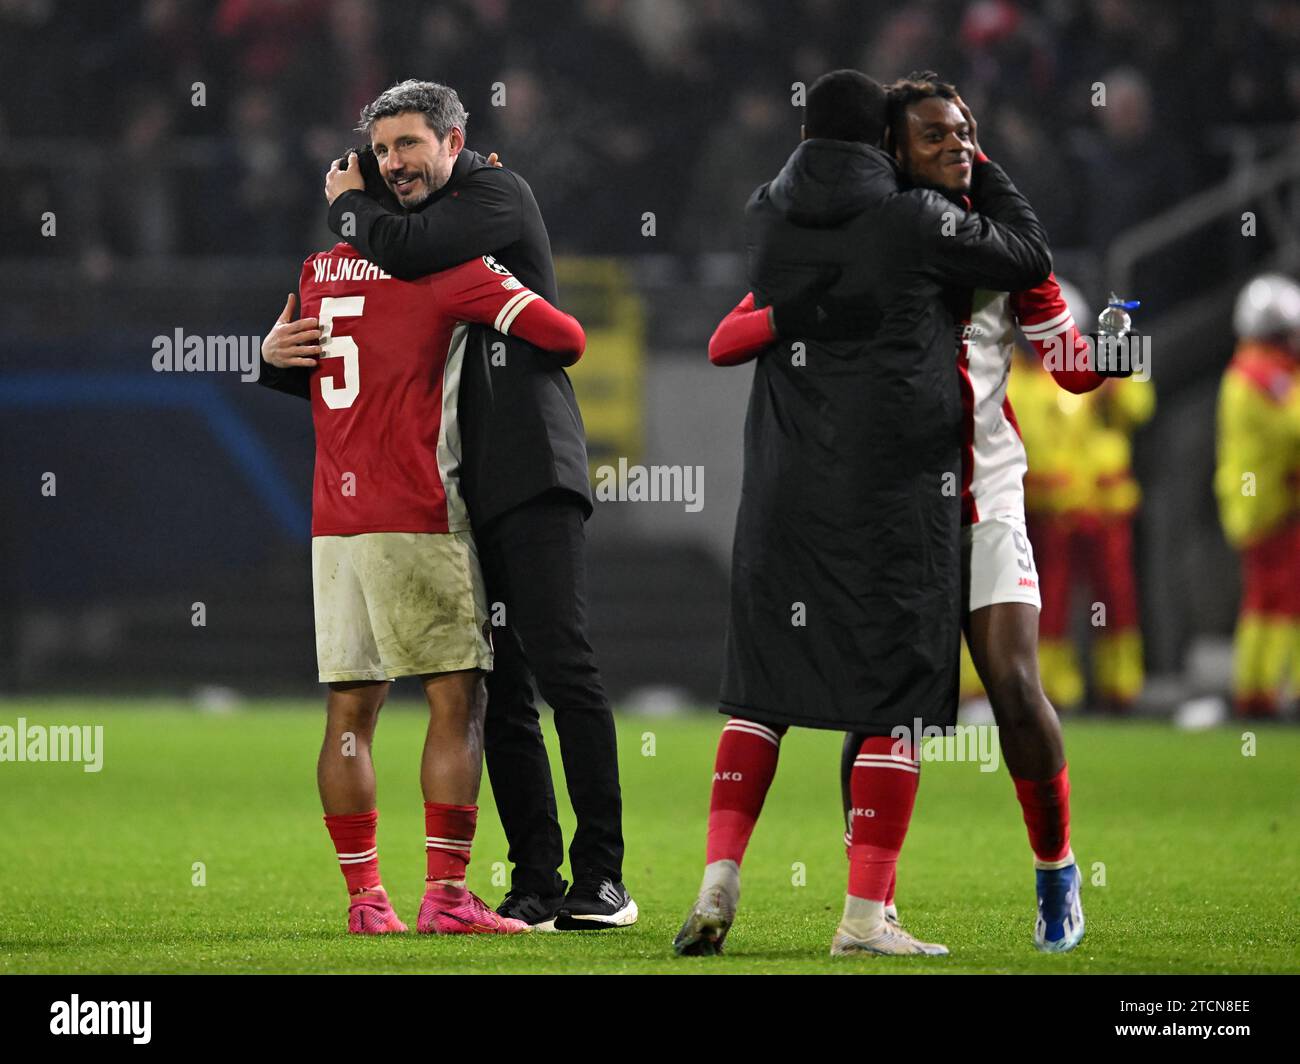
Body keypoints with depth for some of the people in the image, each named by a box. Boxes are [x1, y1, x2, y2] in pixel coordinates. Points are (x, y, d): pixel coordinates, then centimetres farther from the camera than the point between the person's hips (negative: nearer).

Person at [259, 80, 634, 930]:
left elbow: (403, 252, -17)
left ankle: (602, 876, -12)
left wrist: (349, 206, 3)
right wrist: (283, 357, 1)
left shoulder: (499, 194, 0)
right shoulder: (396, 230, 20)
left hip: (530, 477, -7)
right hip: (458, 493, 7)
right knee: (498, 692, 5)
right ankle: (536, 882, 7)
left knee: (562, 665, -12)